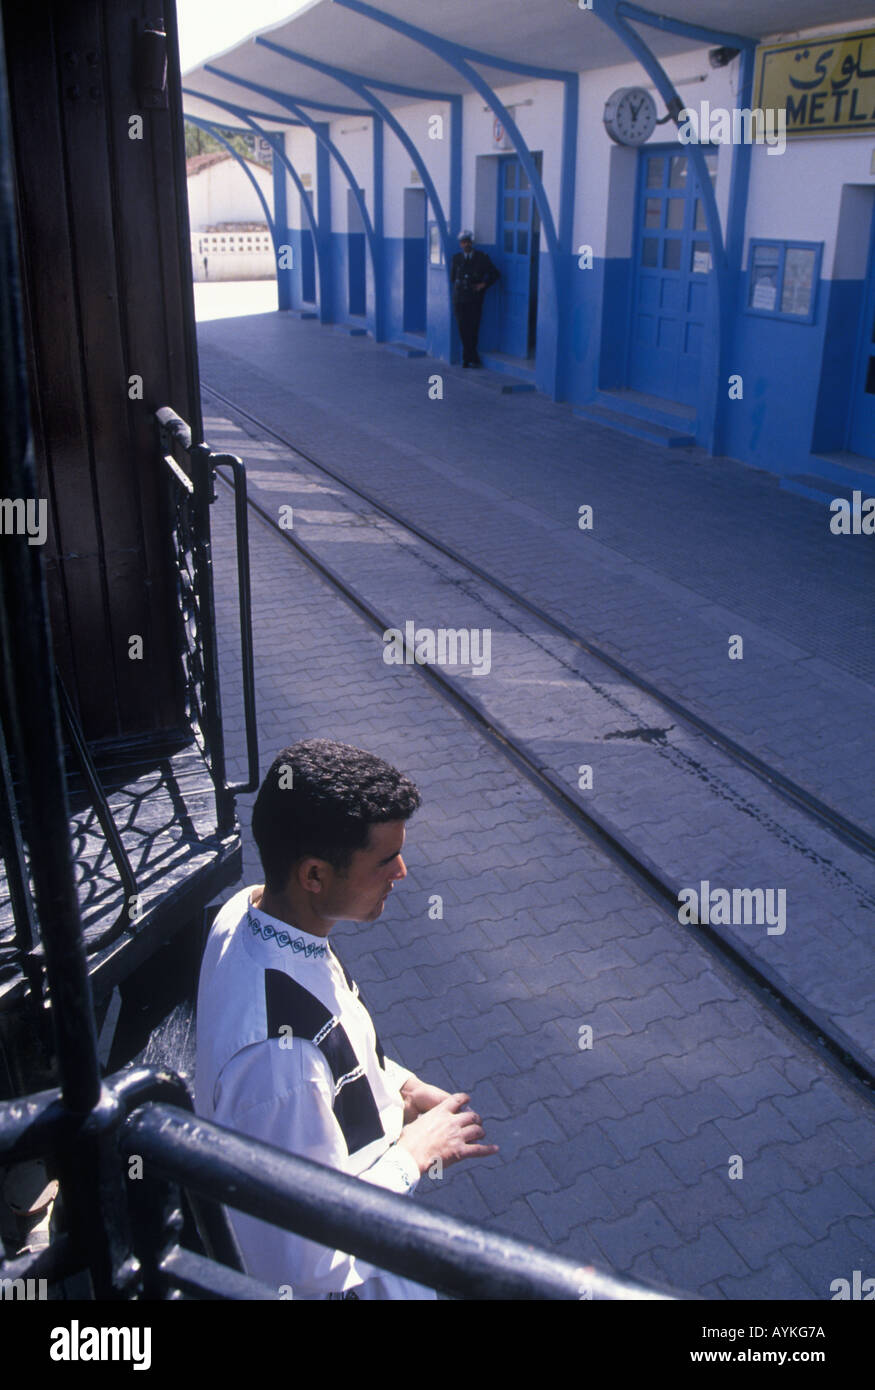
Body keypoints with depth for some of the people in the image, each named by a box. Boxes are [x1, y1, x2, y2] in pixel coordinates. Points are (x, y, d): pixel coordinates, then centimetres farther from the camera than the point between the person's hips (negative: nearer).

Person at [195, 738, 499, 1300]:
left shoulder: (245, 911, -16)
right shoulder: (277, 1054, -43)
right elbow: (306, 1263, -32)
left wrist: (402, 1086, -5)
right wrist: (416, 1153, -23)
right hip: (342, 1278, -7)